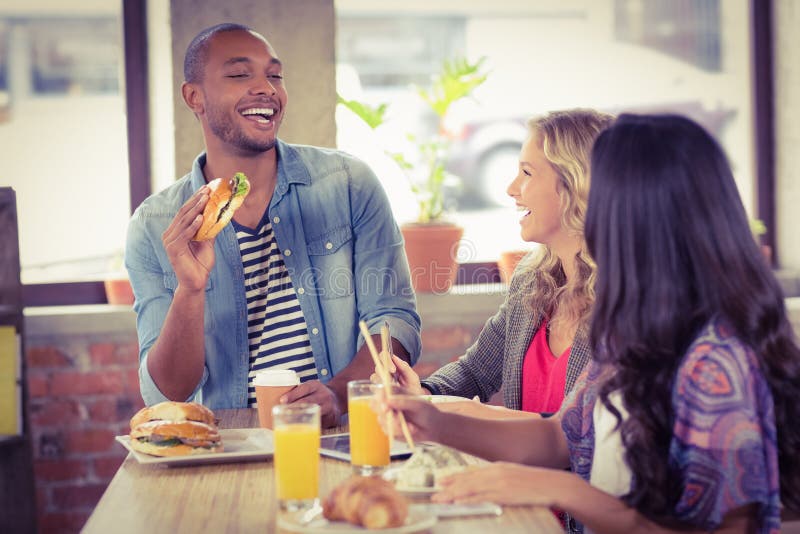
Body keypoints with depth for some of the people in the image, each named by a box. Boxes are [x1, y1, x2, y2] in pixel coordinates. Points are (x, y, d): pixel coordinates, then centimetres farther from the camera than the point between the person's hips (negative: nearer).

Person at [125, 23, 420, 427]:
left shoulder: (349, 184, 1)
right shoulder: (153, 228, 0)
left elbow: (396, 320, -1)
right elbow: (166, 394, -3)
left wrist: (337, 394, -20)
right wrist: (190, 289, -20)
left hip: (343, 437, 1)